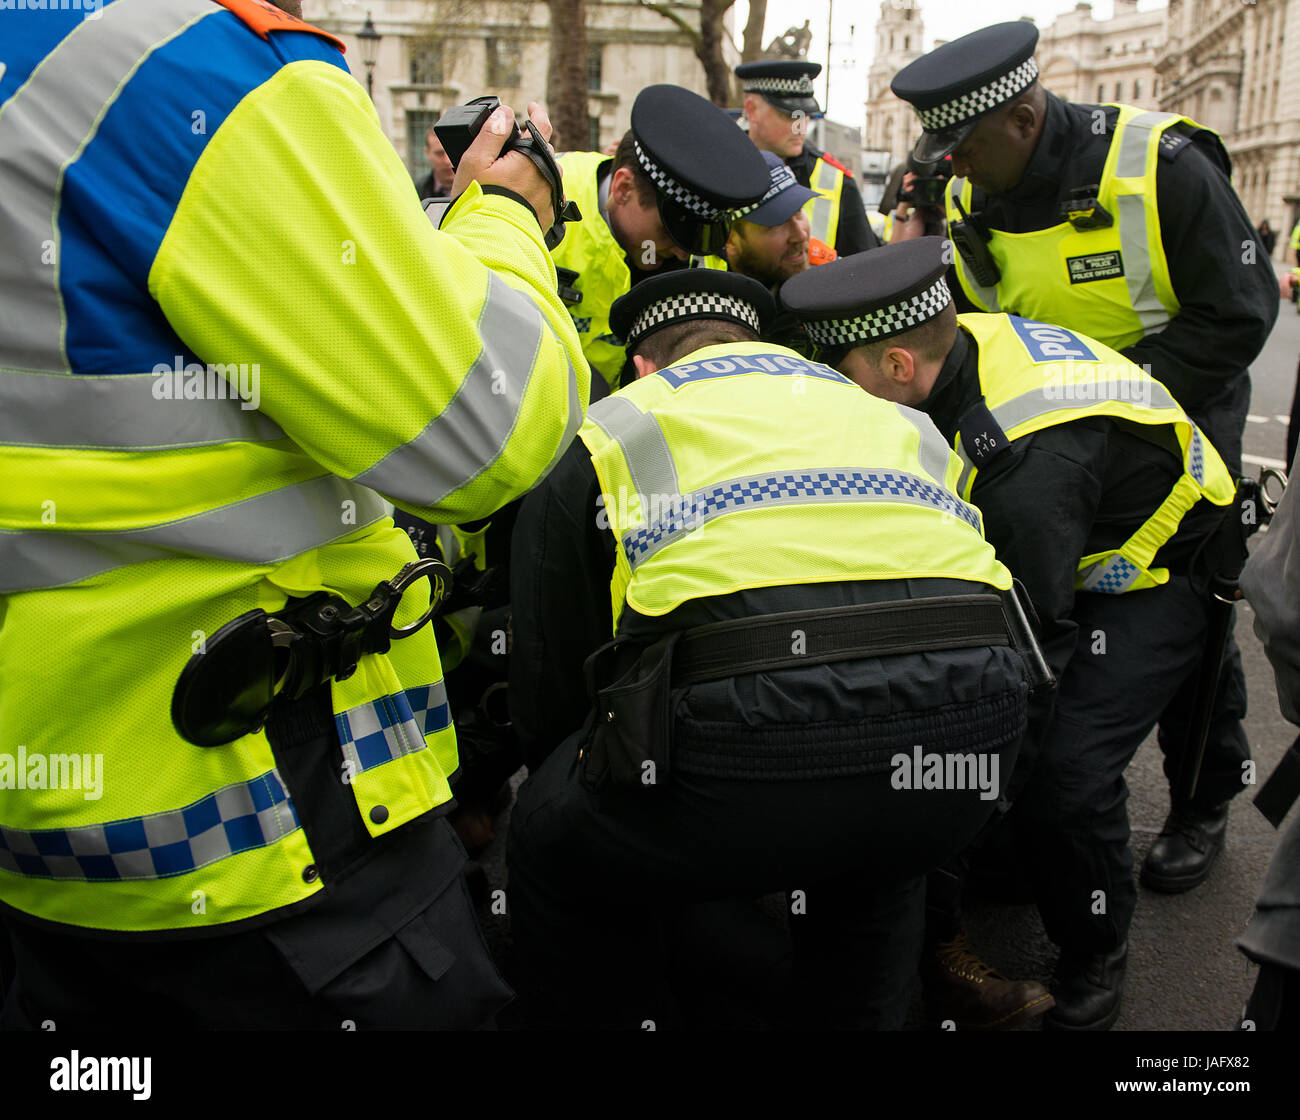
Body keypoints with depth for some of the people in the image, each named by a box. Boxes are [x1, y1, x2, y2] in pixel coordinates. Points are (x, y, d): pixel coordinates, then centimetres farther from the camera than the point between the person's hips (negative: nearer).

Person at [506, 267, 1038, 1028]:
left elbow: (547, 682, 24)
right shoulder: (885, 411, 34)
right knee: (876, 860, 40)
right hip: (974, 723, 5)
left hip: (755, 724, -4)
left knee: (552, 857, 25)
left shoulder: (612, 430, 23)